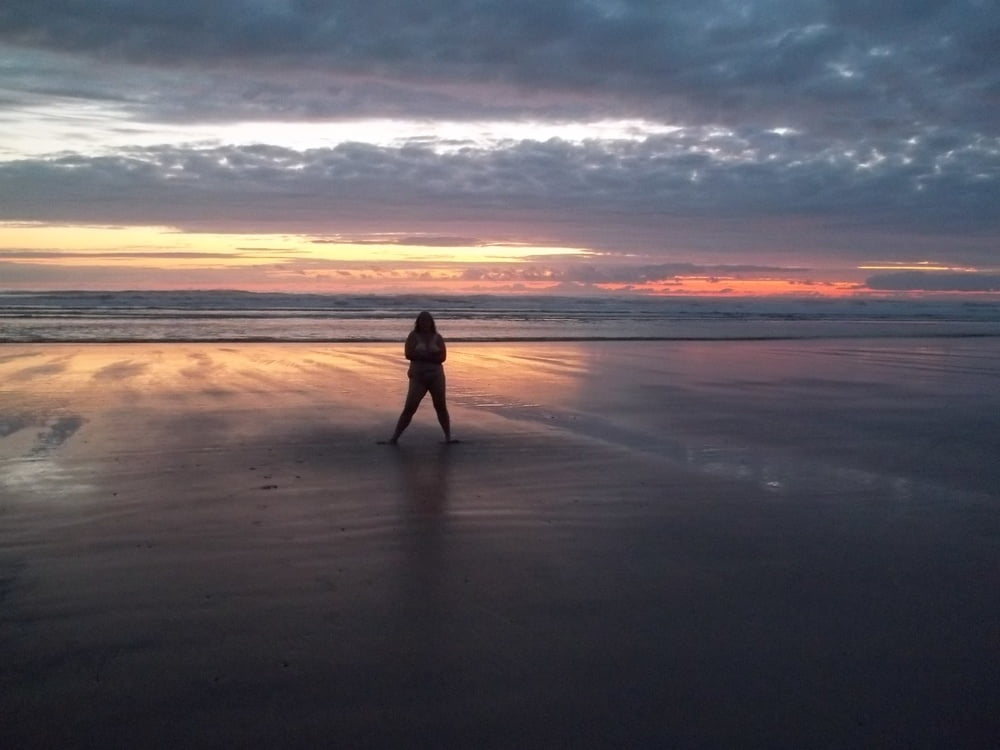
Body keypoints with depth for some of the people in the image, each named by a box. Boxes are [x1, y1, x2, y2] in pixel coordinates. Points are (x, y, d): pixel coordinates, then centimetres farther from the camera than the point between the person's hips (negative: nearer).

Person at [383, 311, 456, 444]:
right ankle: (394, 437, -1)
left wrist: (422, 355, -13)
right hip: (418, 377, -2)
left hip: (436, 376, 2)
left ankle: (448, 437, 16)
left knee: (441, 407, 6)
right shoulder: (413, 336, 0)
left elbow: (442, 357, -7)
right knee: (409, 408, -5)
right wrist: (431, 355, -12)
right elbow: (409, 354, -13)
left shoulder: (437, 337, 5)